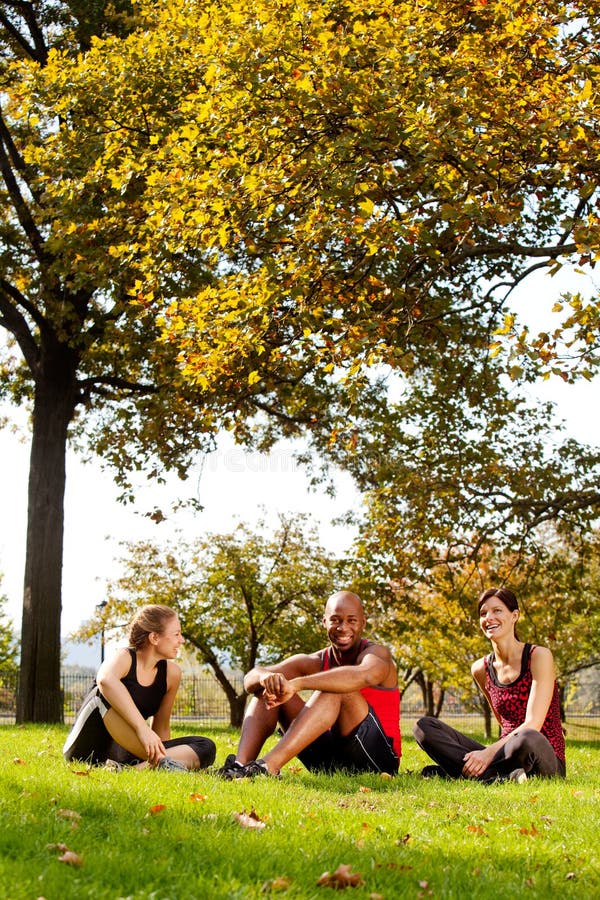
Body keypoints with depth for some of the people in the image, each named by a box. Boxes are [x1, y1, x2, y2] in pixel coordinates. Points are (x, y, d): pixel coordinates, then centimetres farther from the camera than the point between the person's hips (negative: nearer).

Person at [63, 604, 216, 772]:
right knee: (105, 695, -33)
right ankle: (158, 762, -34)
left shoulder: (171, 673, 3)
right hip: (85, 750, -6)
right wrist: (142, 728, -47)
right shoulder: (125, 658, -14)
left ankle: (139, 768, -35)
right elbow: (105, 680, -39)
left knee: (206, 748, -11)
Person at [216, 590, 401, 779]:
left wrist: (295, 684, -44)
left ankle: (268, 766, -42)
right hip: (329, 761, 6)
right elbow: (251, 678, -7)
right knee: (267, 692, -2)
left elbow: (365, 676, -37)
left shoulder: (376, 653, -8)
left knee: (335, 686, -29)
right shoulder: (315, 662, 6)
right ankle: (240, 764, -26)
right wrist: (266, 678, -34)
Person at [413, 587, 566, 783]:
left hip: (546, 760, -5)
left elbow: (533, 724, -16)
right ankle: (503, 776, -27)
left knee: (528, 739, -41)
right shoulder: (481, 670, 8)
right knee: (425, 726, -10)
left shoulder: (538, 656, -7)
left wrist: (490, 752, -25)